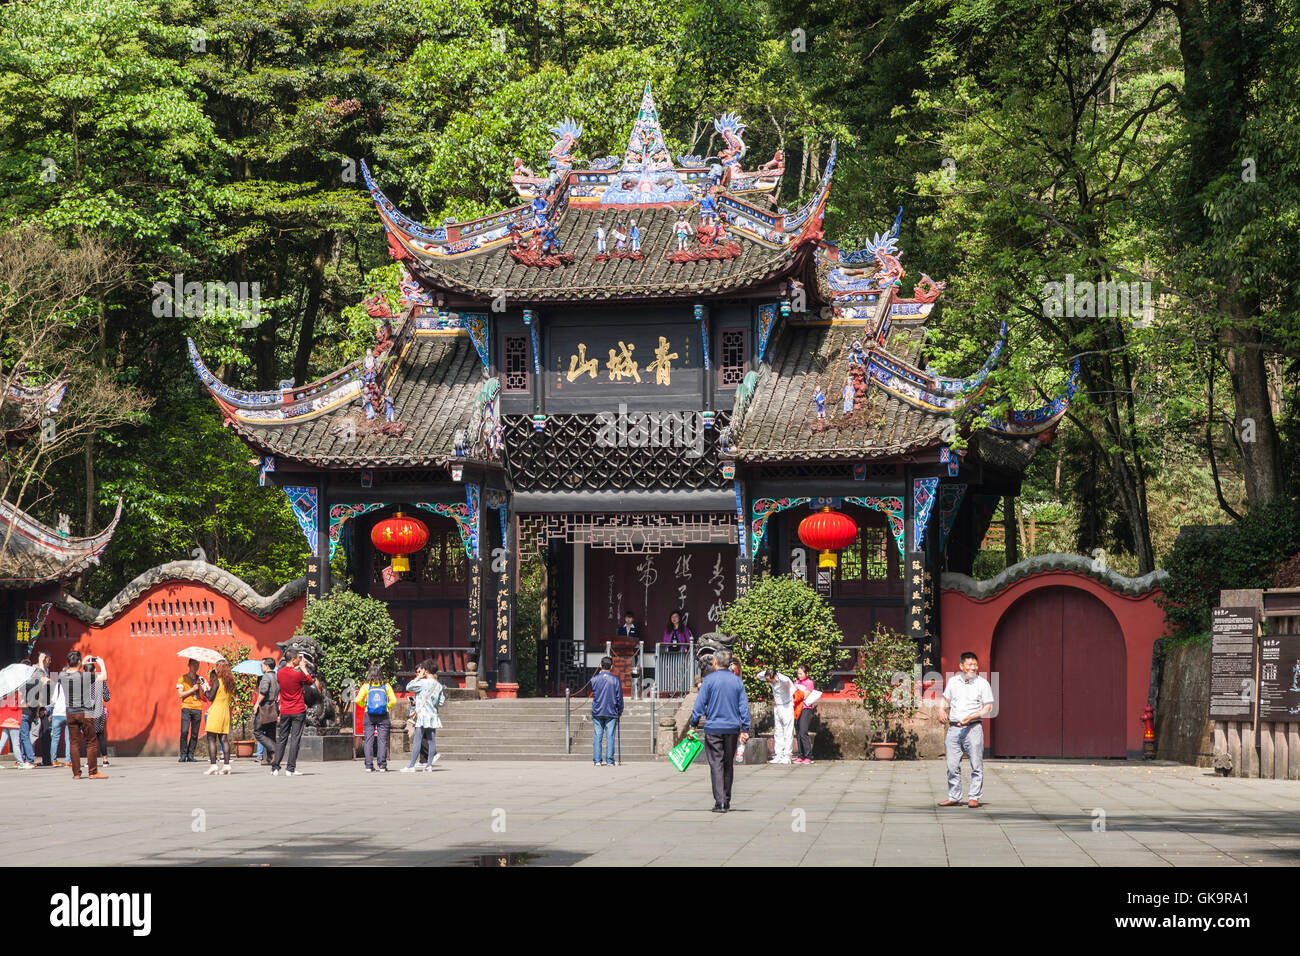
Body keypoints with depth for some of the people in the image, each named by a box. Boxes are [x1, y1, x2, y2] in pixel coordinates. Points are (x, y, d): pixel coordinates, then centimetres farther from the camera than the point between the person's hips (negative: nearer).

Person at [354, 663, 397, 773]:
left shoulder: (366, 686, 0)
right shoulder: (386, 686, 1)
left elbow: (358, 700, -6)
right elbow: (393, 700, -3)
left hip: (369, 715, 0)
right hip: (383, 715, 0)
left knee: (369, 740, 4)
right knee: (382, 740, 2)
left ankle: (369, 766, 0)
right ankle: (382, 766, -3)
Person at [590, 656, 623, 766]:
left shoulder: (594, 679, 0)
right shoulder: (615, 680, -3)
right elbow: (619, 698, 1)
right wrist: (620, 711, 13)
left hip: (597, 712, 1)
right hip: (611, 713, -1)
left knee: (597, 736, 4)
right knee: (610, 737, 1)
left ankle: (597, 760, 1)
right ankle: (609, 761, -2)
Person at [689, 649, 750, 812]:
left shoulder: (709, 680, -5)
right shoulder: (737, 681, 5)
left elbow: (699, 705, -6)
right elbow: (744, 706, 6)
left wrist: (693, 725, 0)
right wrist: (745, 729, 9)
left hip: (713, 728, -3)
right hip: (732, 728, 3)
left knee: (716, 765, -3)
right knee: (728, 764, 14)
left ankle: (720, 803, -12)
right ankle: (726, 800, 20)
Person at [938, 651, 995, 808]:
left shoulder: (982, 683, -1)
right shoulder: (953, 681, 10)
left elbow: (988, 708, -3)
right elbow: (945, 698, 24)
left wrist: (971, 717, -16)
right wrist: (942, 708, 2)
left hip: (972, 728, -3)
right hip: (954, 728, 3)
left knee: (976, 765, -4)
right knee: (952, 766, 6)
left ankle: (974, 797, 3)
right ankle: (954, 797, 15)